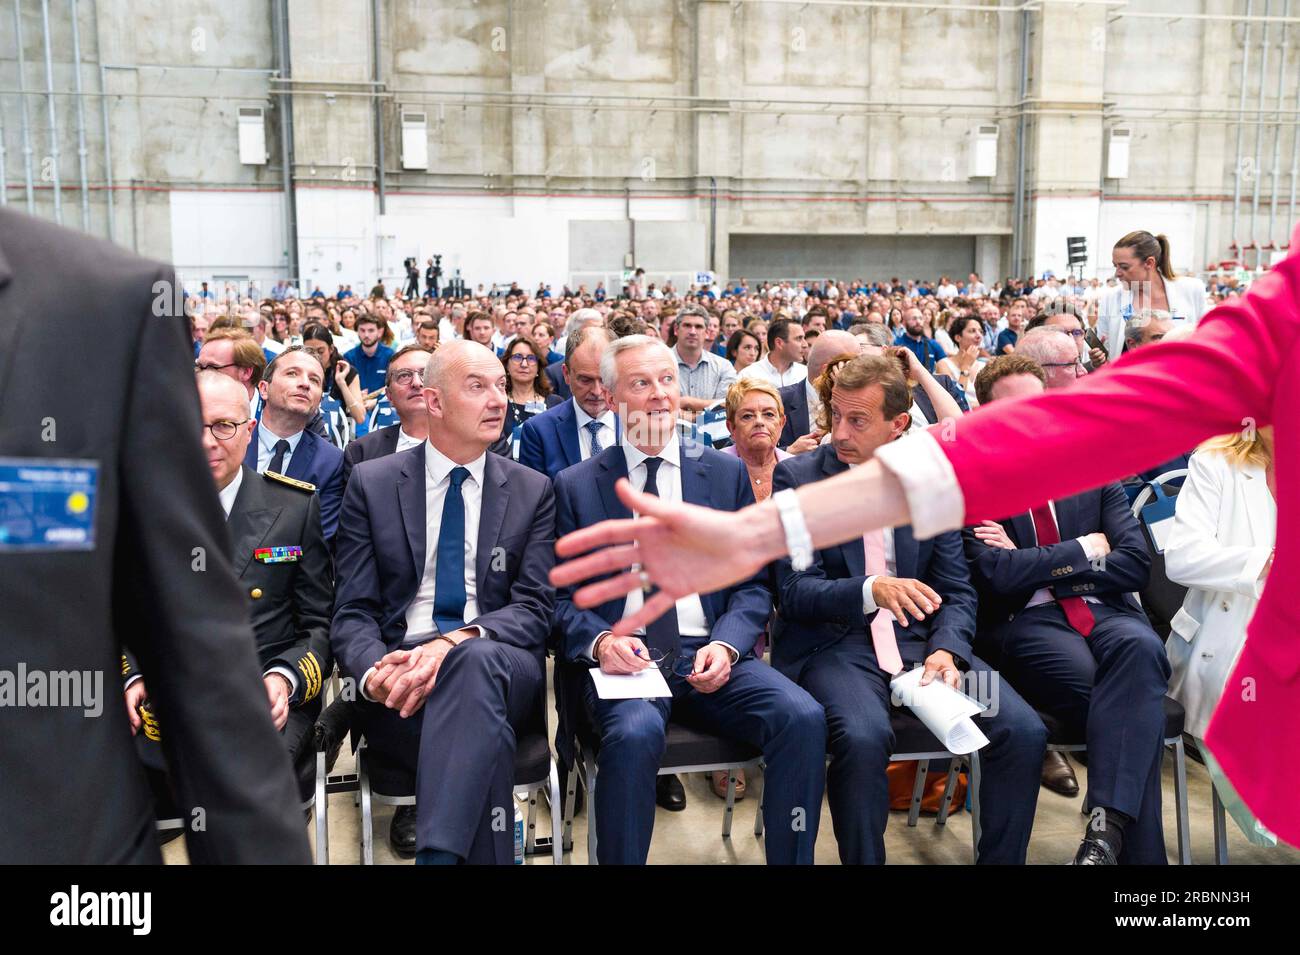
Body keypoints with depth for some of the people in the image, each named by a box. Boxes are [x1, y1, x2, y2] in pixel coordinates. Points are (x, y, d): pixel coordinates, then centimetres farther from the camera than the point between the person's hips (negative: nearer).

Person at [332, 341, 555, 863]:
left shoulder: (533, 490, 10)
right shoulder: (371, 482, 9)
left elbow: (534, 608, 0)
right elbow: (352, 612, 4)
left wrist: (458, 640, -21)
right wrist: (375, 669, -21)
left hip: (497, 663, 1)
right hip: (399, 672, -1)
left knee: (478, 657, -38)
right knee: (485, 740, -35)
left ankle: (438, 851, -39)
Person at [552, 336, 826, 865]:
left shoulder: (727, 472, 11)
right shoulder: (576, 484, 7)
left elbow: (752, 584, 10)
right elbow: (563, 597, 6)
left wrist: (726, 643, -10)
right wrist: (599, 640, -15)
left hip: (710, 654, 2)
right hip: (623, 656, -2)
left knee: (804, 717, -24)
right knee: (635, 733, -35)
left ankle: (790, 858, -2)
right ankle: (620, 857, -9)